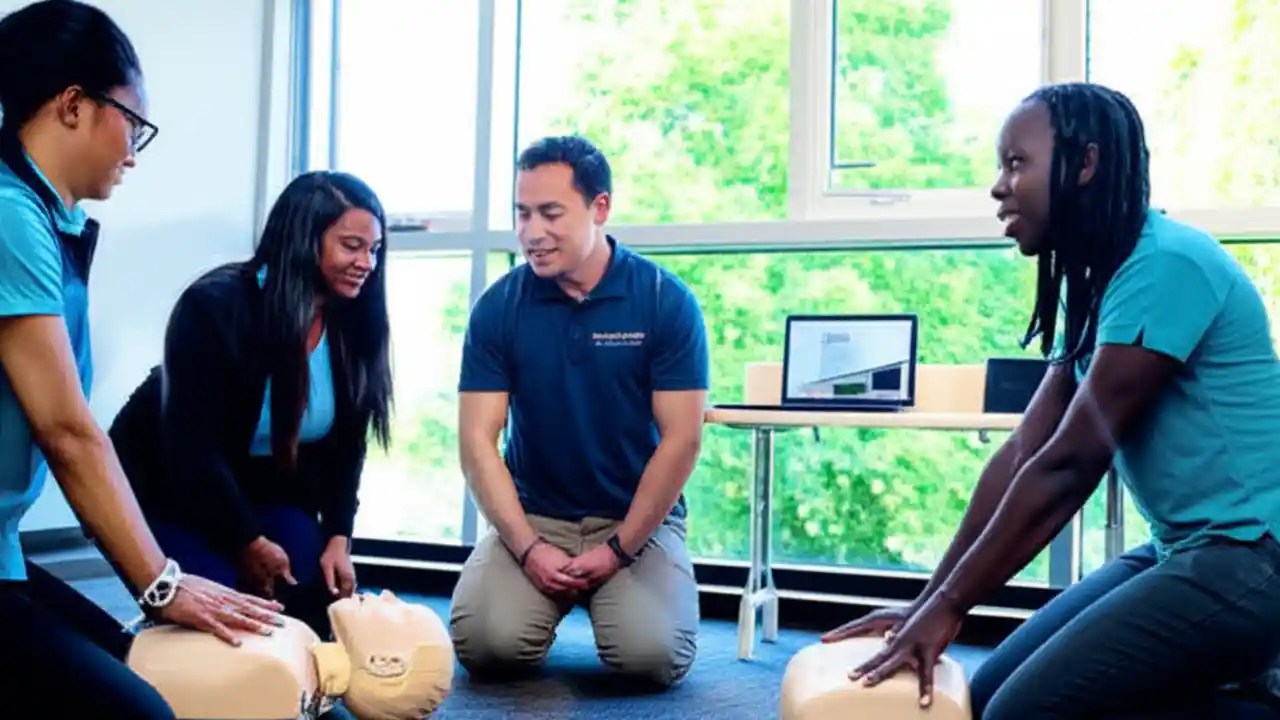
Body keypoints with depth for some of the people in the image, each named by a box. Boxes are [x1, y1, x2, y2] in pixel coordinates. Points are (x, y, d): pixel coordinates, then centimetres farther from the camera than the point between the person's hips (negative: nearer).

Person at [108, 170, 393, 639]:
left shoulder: (353, 325, -8)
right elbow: (192, 447, -25)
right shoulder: (215, 306, -25)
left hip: (270, 490, 5)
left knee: (312, 601, -16)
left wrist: (338, 537, -14)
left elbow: (345, 445, -2)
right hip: (171, 487, -5)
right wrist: (248, 541, -22)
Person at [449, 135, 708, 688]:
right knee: (486, 643, -23)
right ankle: (551, 598, 12)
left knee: (650, 656, -24)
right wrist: (528, 549, -15)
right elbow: (478, 439, -5)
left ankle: (600, 598, 11)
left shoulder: (667, 301, -8)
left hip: (639, 520, -1)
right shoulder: (497, 308, -3)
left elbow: (681, 439, -9)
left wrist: (618, 550, -12)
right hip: (532, 516, 1)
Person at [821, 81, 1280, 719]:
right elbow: (1022, 455, 7)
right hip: (1182, 549, 9)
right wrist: (927, 602, 3)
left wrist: (948, 607, -16)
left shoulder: (1165, 266, -18)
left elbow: (1069, 465, -21)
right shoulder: (1097, 286, 12)